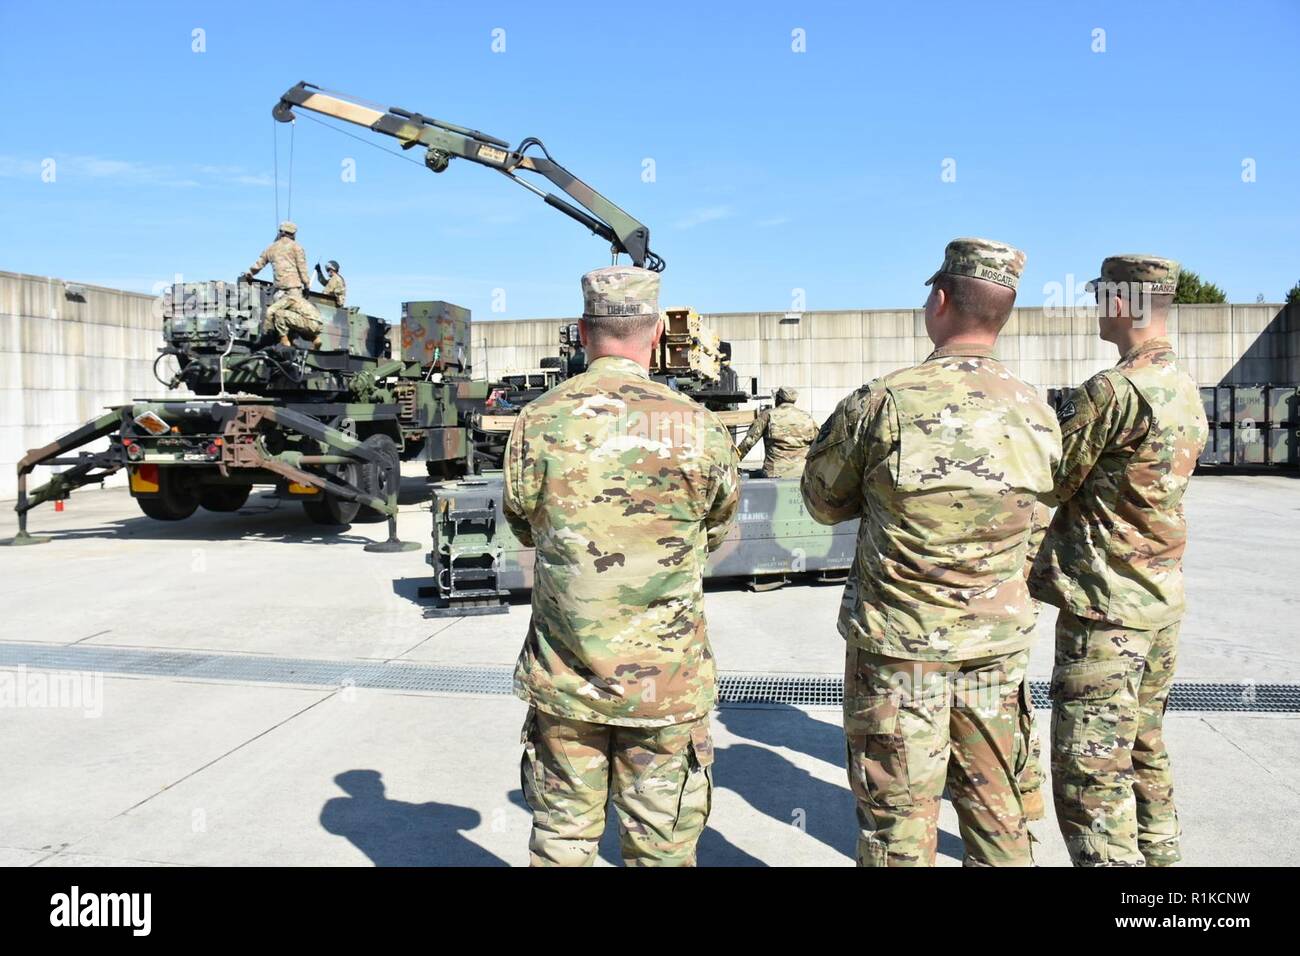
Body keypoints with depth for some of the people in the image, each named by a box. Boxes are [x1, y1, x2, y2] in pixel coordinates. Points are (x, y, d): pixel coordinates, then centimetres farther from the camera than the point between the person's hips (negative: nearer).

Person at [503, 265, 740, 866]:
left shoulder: (539, 422, -8)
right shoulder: (696, 426, -10)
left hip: (564, 681, 1)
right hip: (667, 683, -1)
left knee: (560, 839, 16)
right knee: (661, 848, 13)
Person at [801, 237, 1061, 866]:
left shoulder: (883, 403, -15)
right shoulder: (1035, 411, -3)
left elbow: (823, 502, -2)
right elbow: (1037, 500, 11)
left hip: (898, 645, -4)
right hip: (999, 644, 4)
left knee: (897, 818, 9)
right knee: (997, 813, 18)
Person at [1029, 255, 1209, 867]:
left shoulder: (1111, 392, -19)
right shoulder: (1188, 392, 10)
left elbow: (1046, 487, -13)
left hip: (1105, 608, -9)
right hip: (1162, 602, 9)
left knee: (1090, 776, -3)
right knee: (1143, 752, 21)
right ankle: (1157, 854, 32)